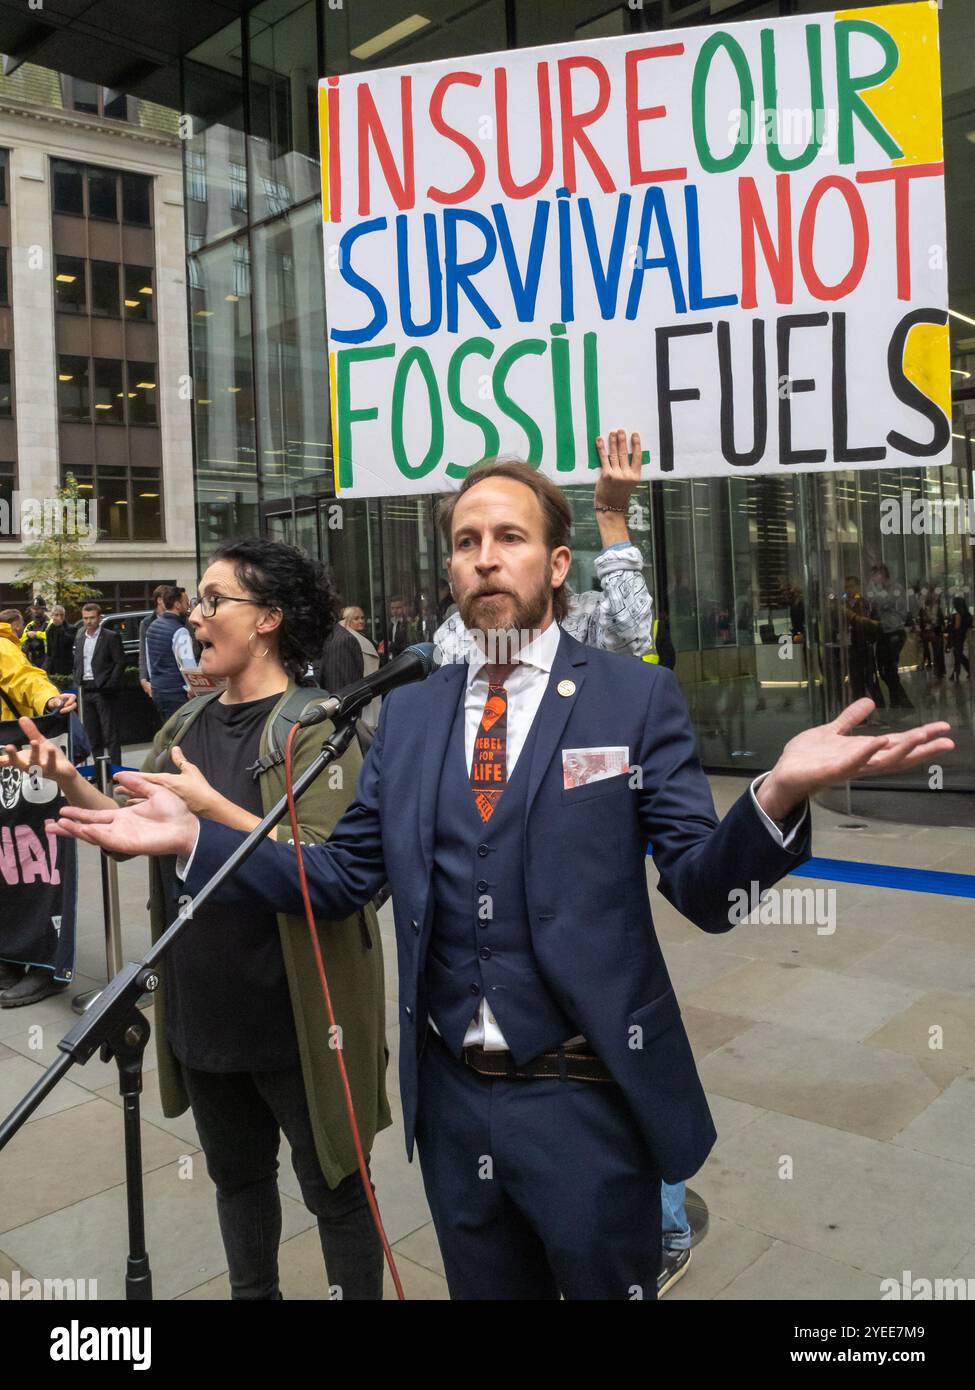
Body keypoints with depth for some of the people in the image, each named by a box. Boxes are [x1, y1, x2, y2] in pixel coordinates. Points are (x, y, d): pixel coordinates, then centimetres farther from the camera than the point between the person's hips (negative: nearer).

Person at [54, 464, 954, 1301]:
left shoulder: (636, 697, -7)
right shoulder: (409, 711, 4)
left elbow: (702, 890, -11)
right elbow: (342, 878, 5)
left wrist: (778, 793, -30)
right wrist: (192, 837, -5)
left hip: (587, 1098, -3)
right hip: (450, 1097, 4)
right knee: (483, 1288, 24)